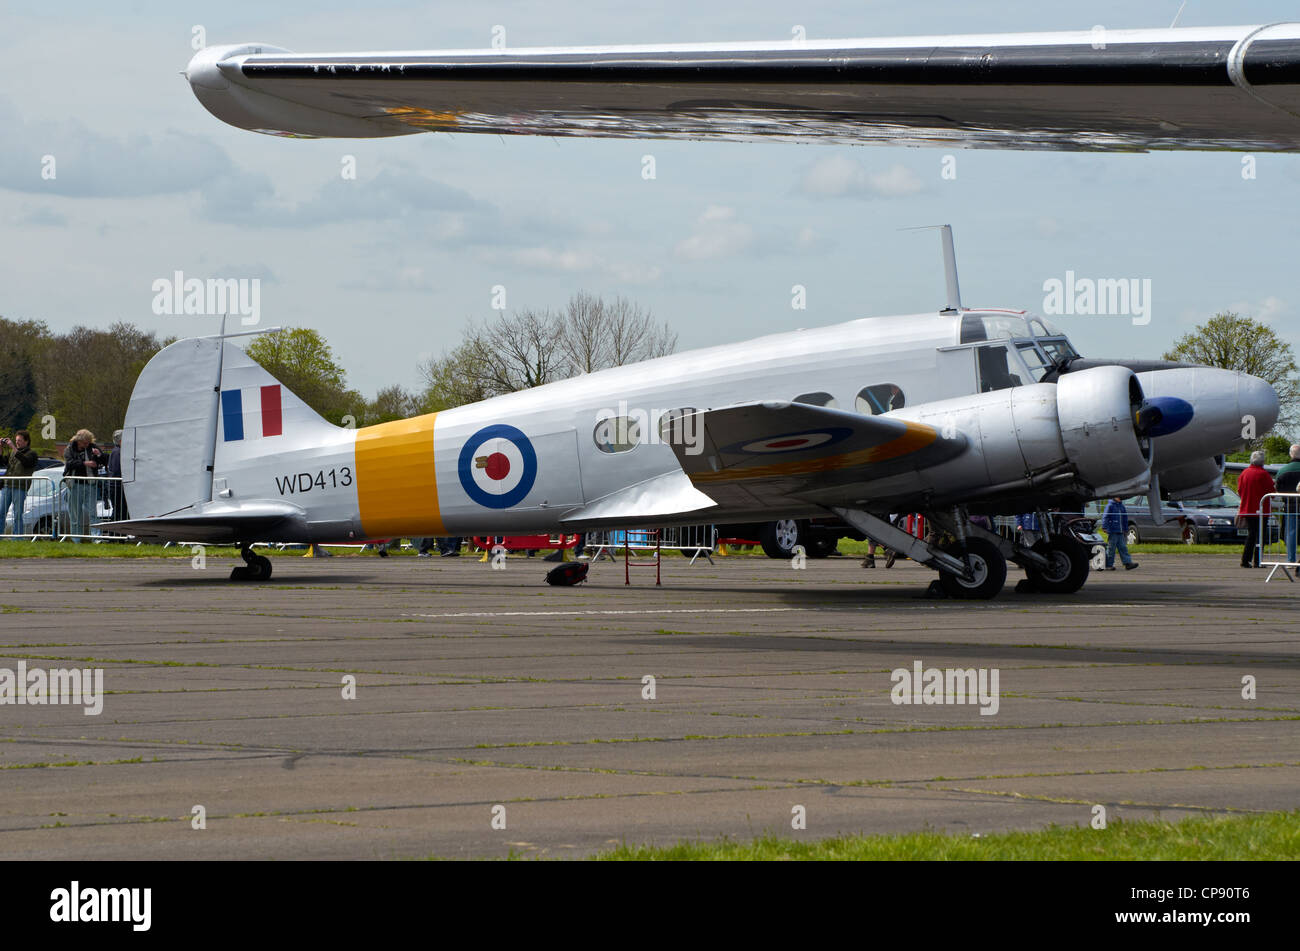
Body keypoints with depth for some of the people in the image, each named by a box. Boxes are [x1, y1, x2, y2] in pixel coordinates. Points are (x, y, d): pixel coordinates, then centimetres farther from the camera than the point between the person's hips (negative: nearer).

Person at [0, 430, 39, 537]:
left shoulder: (31, 453, 3)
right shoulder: (12, 452, 20)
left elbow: (25, 461, -17)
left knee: (17, 515, -4)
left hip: (20, 488, -5)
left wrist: (13, 447, -18)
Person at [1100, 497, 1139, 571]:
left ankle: (1128, 563, -5)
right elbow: (1105, 517, -11)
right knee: (1111, 549, -2)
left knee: (1123, 548, 1)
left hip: (1120, 532, 6)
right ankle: (1109, 565, 4)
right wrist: (1104, 527, -21)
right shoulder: (1110, 506, -5)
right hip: (1112, 531, -6)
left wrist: (1126, 530, 25)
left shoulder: (1122, 506, 15)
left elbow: (1125, 519, 24)